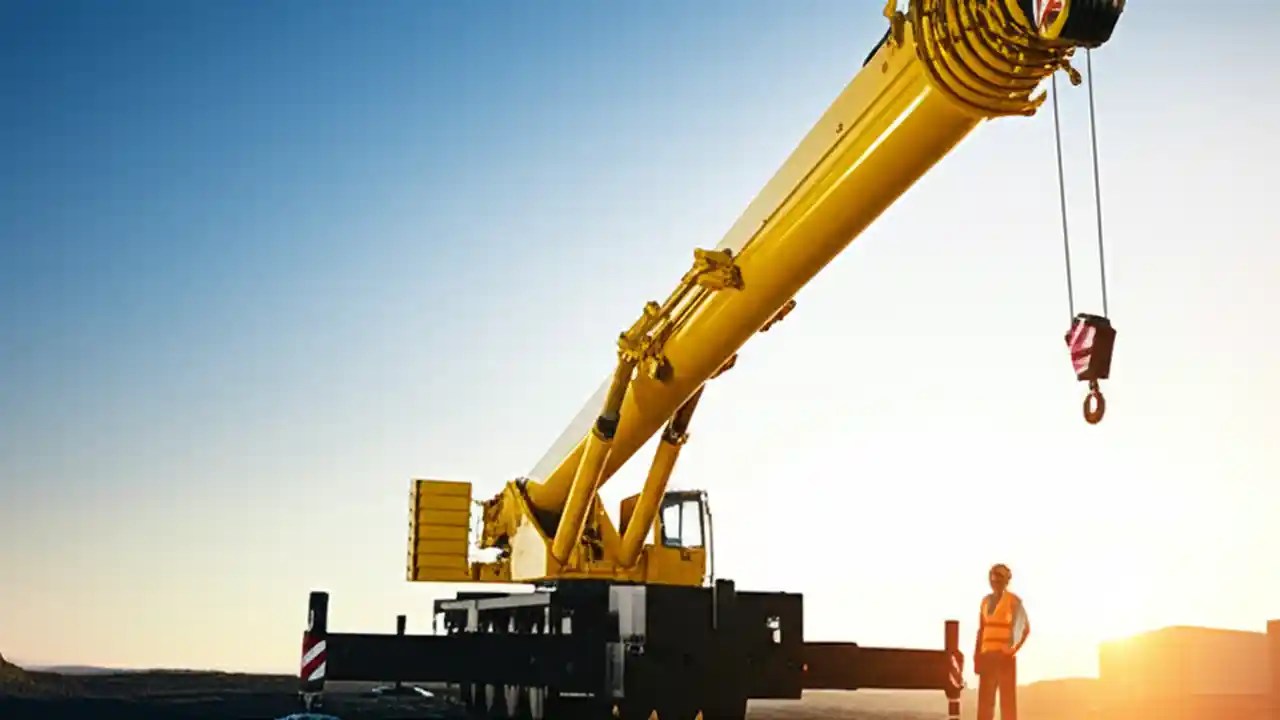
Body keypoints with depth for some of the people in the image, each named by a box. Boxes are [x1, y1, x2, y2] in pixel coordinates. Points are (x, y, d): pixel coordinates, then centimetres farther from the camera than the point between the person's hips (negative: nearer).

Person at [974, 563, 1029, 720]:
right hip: (987, 656, 5)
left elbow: (1026, 628, -2)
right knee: (985, 699, 3)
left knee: (1007, 699, -5)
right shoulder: (986, 601, 13)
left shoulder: (1013, 601, -3)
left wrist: (1015, 650, -10)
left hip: (1005, 656, -5)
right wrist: (976, 656, 8)